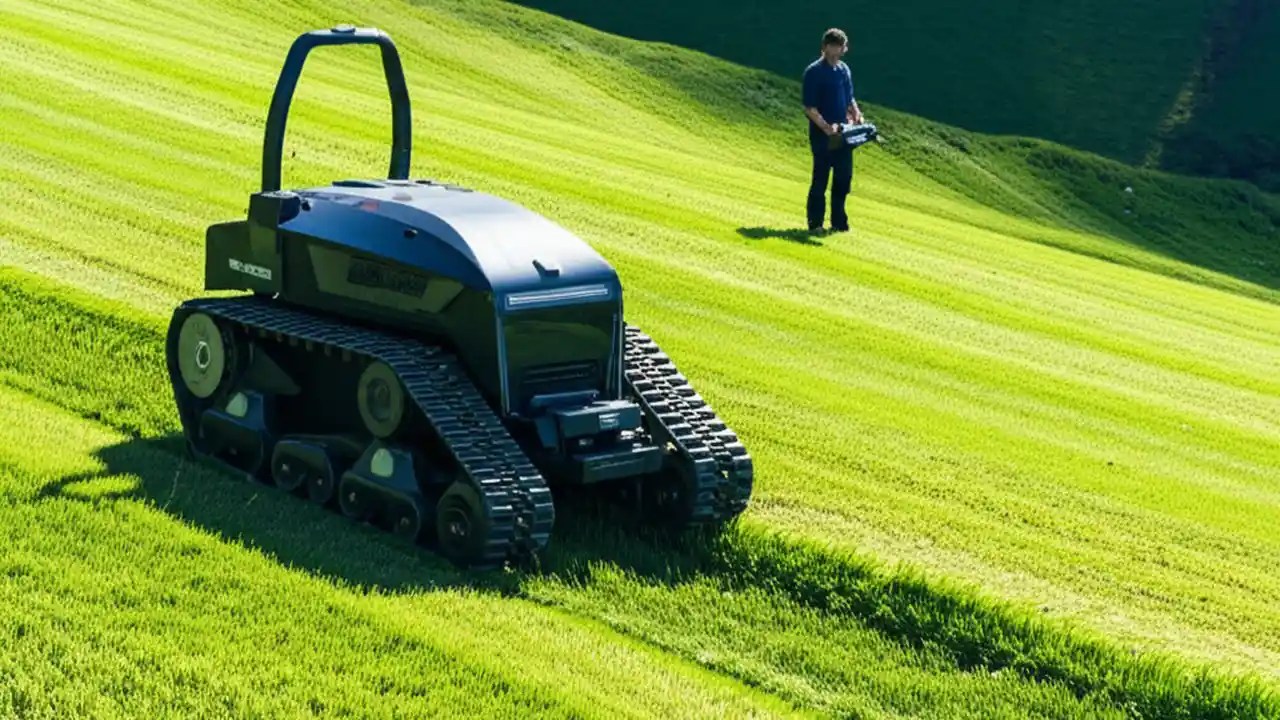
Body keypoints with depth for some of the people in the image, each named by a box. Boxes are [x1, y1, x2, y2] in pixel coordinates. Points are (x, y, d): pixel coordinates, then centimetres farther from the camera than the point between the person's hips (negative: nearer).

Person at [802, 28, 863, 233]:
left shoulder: (844, 69, 12)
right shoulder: (814, 72, -10)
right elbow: (810, 108, -14)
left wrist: (858, 117, 4)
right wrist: (826, 127, -23)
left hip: (843, 132, 7)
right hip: (822, 134, -7)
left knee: (844, 177, 8)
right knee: (820, 178, -4)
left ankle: (839, 222, 17)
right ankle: (815, 223, 4)